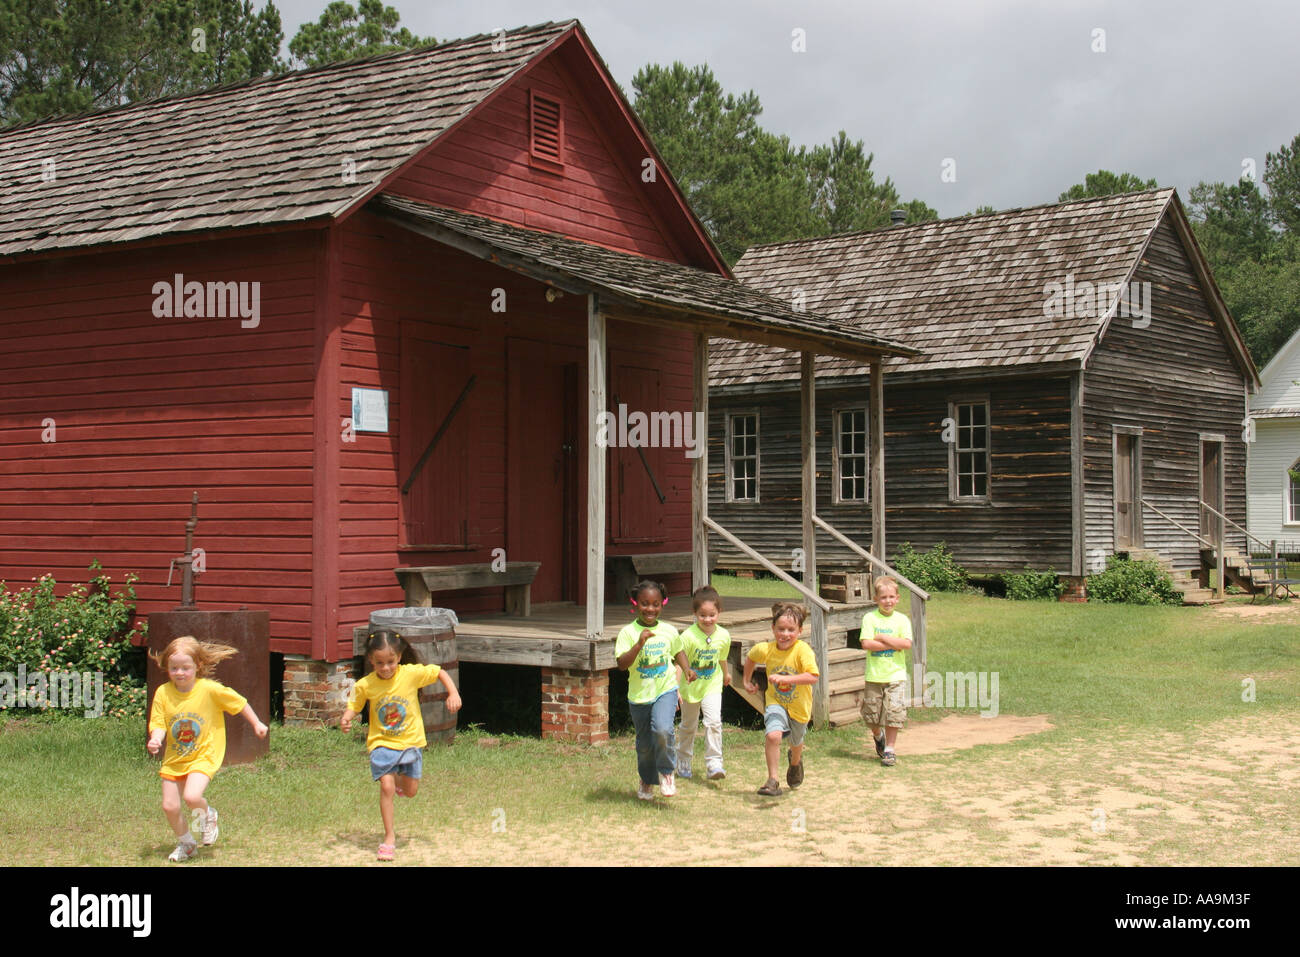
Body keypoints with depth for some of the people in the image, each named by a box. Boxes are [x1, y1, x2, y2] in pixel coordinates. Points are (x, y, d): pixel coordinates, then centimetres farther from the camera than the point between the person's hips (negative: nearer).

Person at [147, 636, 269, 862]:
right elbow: (158, 724, -4)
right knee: (169, 806, 3)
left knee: (191, 796, -25)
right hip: (174, 759, 4)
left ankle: (207, 816, 11)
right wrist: (155, 739, -27)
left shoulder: (210, 689, -14)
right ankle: (186, 843, 30)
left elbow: (239, 702, -1)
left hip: (204, 756, -4)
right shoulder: (163, 692, -6)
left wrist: (256, 724, 9)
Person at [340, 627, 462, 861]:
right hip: (382, 743, -1)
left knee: (410, 791, 6)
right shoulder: (365, 685, -11)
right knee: (386, 787, -14)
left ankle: (398, 778, 45)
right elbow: (354, 705, 1)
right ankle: (389, 837, 0)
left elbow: (440, 673, -2)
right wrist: (346, 718, -20)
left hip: (410, 741, 1)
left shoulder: (411, 673, -13)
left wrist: (453, 694, -14)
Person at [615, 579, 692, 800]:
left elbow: (678, 652, 21)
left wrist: (687, 669, 4)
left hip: (666, 690, 0)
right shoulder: (628, 632, -9)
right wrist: (639, 644, -30)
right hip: (639, 696, 0)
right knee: (645, 744, 11)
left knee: (663, 729, -25)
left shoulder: (669, 631, 1)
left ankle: (667, 773, 0)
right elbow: (622, 664, -19)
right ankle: (646, 781, 40)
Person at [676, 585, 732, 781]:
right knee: (688, 727, 15)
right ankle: (683, 763, 35)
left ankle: (714, 763, -13)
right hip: (690, 687, -1)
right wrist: (675, 688, -28)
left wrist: (726, 674, 28)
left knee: (713, 722, -18)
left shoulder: (723, 636, -10)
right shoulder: (688, 636, -22)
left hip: (712, 686, 1)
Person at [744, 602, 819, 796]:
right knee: (773, 735, -28)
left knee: (796, 743, 24)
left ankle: (795, 761, 61)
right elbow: (750, 658, 8)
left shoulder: (802, 650, -27)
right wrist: (747, 681, 12)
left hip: (799, 707, 0)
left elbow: (813, 677, -39)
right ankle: (772, 781, -16)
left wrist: (785, 678, -44)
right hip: (776, 702, 0)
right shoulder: (765, 649, -16)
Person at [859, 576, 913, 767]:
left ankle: (889, 749, 9)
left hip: (895, 674, 0)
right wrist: (893, 644, -13)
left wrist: (882, 638, -13)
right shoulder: (869, 618, -1)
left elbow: (907, 643, -12)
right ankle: (878, 736, 37)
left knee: (894, 713, -4)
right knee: (871, 715, 7)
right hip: (874, 674, 0)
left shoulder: (902, 620, 2)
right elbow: (866, 644, -13)